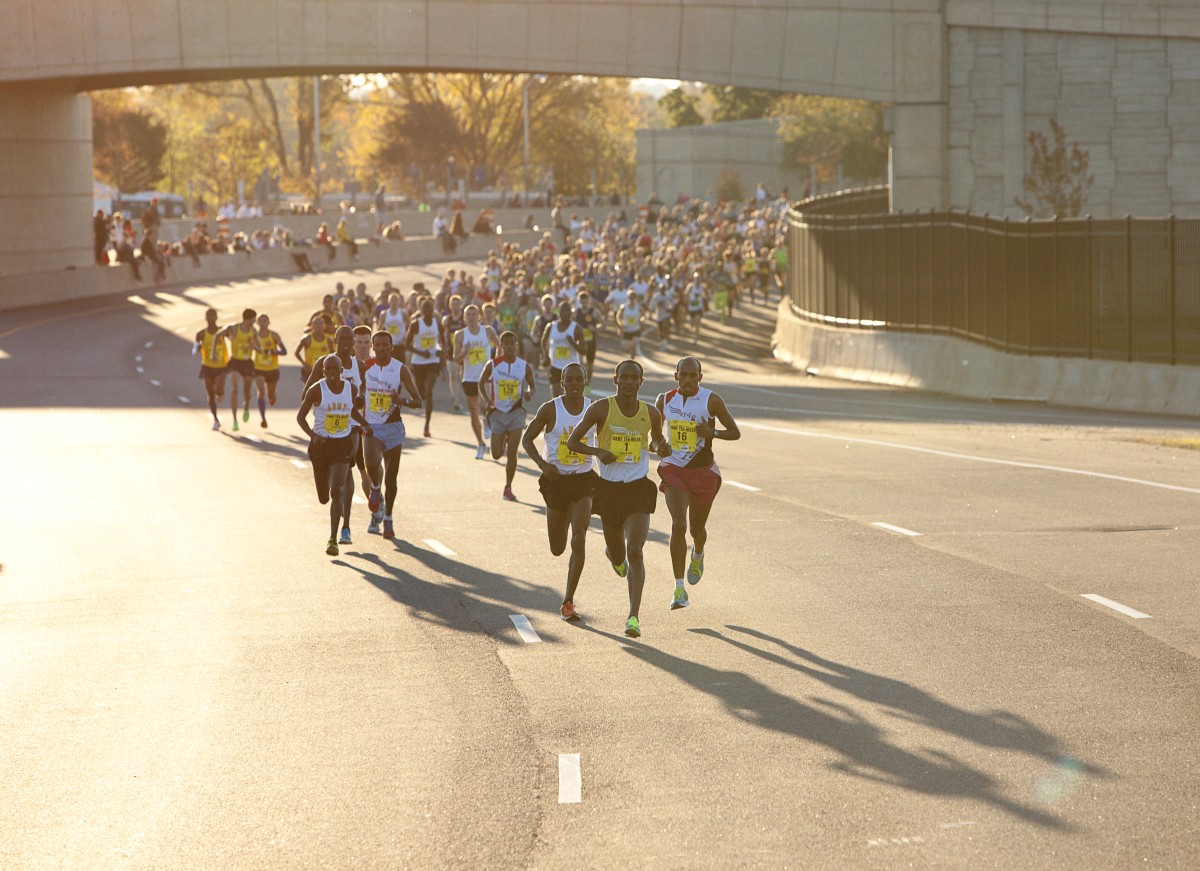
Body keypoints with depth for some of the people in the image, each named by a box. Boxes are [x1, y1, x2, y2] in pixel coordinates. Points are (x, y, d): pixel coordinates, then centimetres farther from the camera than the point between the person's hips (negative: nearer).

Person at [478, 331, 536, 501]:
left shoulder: (525, 367, -2)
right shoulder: (492, 365, -6)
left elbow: (532, 385, 12)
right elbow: (481, 383, 8)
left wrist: (529, 393, -11)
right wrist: (486, 401, -7)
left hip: (516, 411, 0)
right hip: (497, 411, 0)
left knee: (512, 452, -11)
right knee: (497, 455, 4)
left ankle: (508, 488, 1)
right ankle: (502, 442, 42)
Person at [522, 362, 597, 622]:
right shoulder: (550, 410, -8)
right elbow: (527, 439, -2)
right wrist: (543, 464, -17)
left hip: (583, 481, 0)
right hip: (556, 481, 0)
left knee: (579, 540, -17)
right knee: (557, 549, 11)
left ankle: (568, 602, -11)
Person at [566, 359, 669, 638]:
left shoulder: (651, 414, 0)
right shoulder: (601, 409, -6)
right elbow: (572, 442, -2)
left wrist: (661, 447, -3)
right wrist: (598, 451, -21)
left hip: (638, 489, 0)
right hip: (609, 488, 0)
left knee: (635, 551, -17)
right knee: (617, 554, 13)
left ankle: (634, 616, -17)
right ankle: (615, 556, 55)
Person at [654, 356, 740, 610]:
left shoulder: (711, 401, -8)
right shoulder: (665, 400, 1)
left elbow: (735, 433, -3)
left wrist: (712, 432, -21)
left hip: (703, 471, -1)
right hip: (673, 470, 1)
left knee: (697, 528, 16)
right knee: (678, 525, -18)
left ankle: (698, 556, 54)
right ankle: (679, 588, -17)